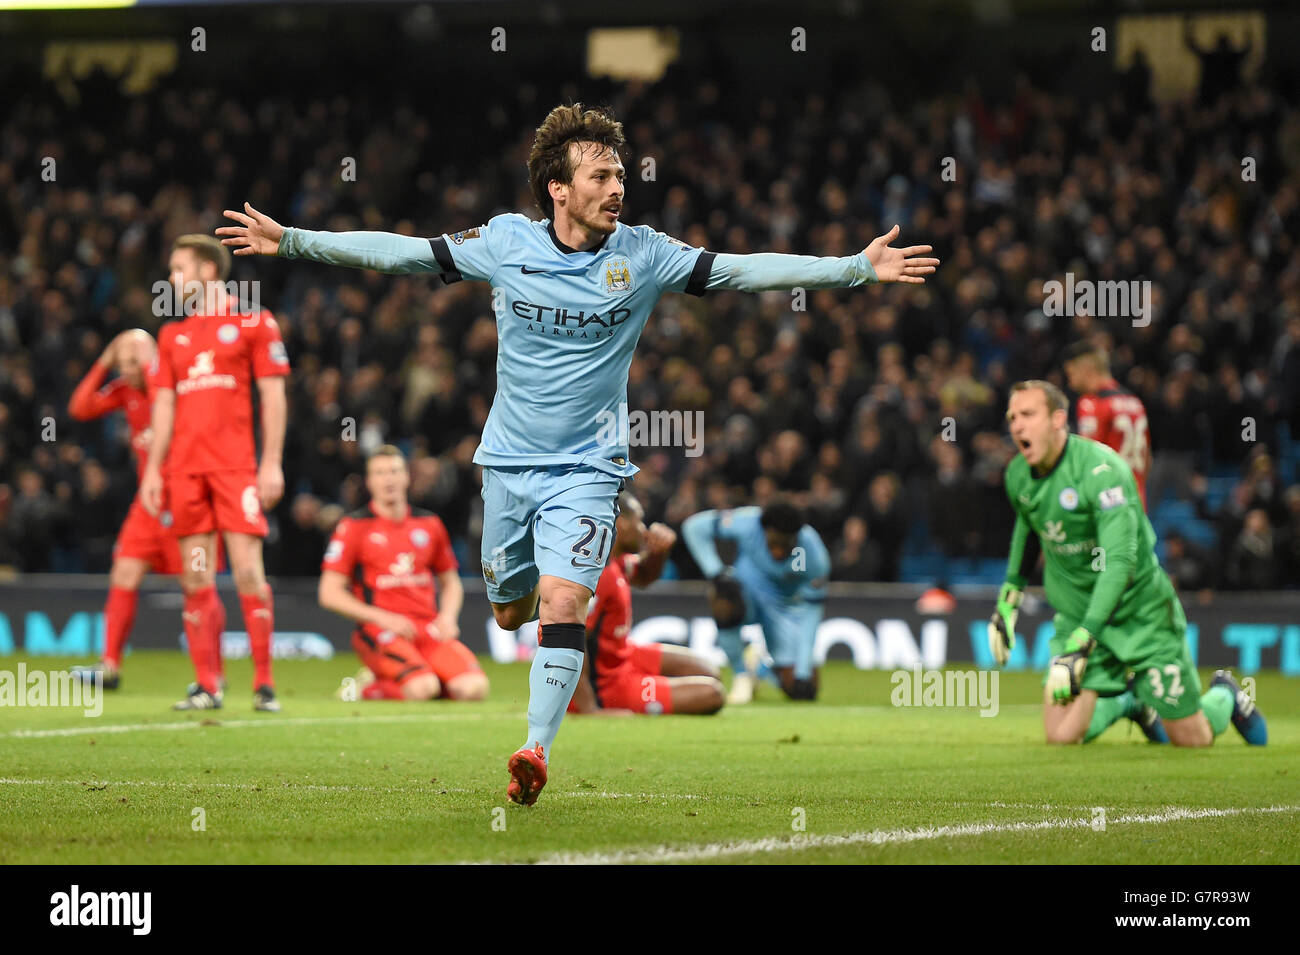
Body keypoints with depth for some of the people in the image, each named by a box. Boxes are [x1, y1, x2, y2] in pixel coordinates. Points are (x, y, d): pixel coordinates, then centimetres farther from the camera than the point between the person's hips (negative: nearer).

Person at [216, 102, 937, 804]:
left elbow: (743, 270, -10)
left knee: (562, 604, -20)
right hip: (508, 460, 2)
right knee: (509, 613, 15)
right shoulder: (504, 242, -8)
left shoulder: (641, 255, -8)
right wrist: (289, 241, -2)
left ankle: (536, 749, -19)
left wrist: (857, 268, -18)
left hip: (586, 466, -2)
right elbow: (403, 253, 0)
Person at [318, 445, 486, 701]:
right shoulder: (354, 527, 2)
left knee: (473, 688, -23)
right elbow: (329, 593, -2)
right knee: (422, 690, -32)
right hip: (379, 630, -4)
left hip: (431, 629, 4)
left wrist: (447, 617, 4)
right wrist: (382, 618, -12)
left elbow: (451, 583, 27)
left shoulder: (429, 524, 15)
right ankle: (371, 686, 0)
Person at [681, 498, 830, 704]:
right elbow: (694, 526, -17)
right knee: (724, 606, -40)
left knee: (800, 690, -12)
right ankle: (741, 674, -13)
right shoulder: (747, 523, -29)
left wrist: (803, 672, -21)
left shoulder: (814, 556, -27)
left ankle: (758, 668, 24)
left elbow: (811, 610, -19)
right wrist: (715, 573, -27)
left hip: (785, 607, 1)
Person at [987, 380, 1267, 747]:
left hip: (1141, 613, -5)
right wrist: (1009, 597, 21)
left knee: (1191, 740, 0)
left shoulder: (1101, 469, -25)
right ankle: (1126, 702, 19)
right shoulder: (1018, 475, -3)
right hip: (1077, 615, 5)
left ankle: (1225, 696, 36)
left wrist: (1082, 642, -40)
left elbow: (1119, 560, -32)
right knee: (1061, 736, -13)